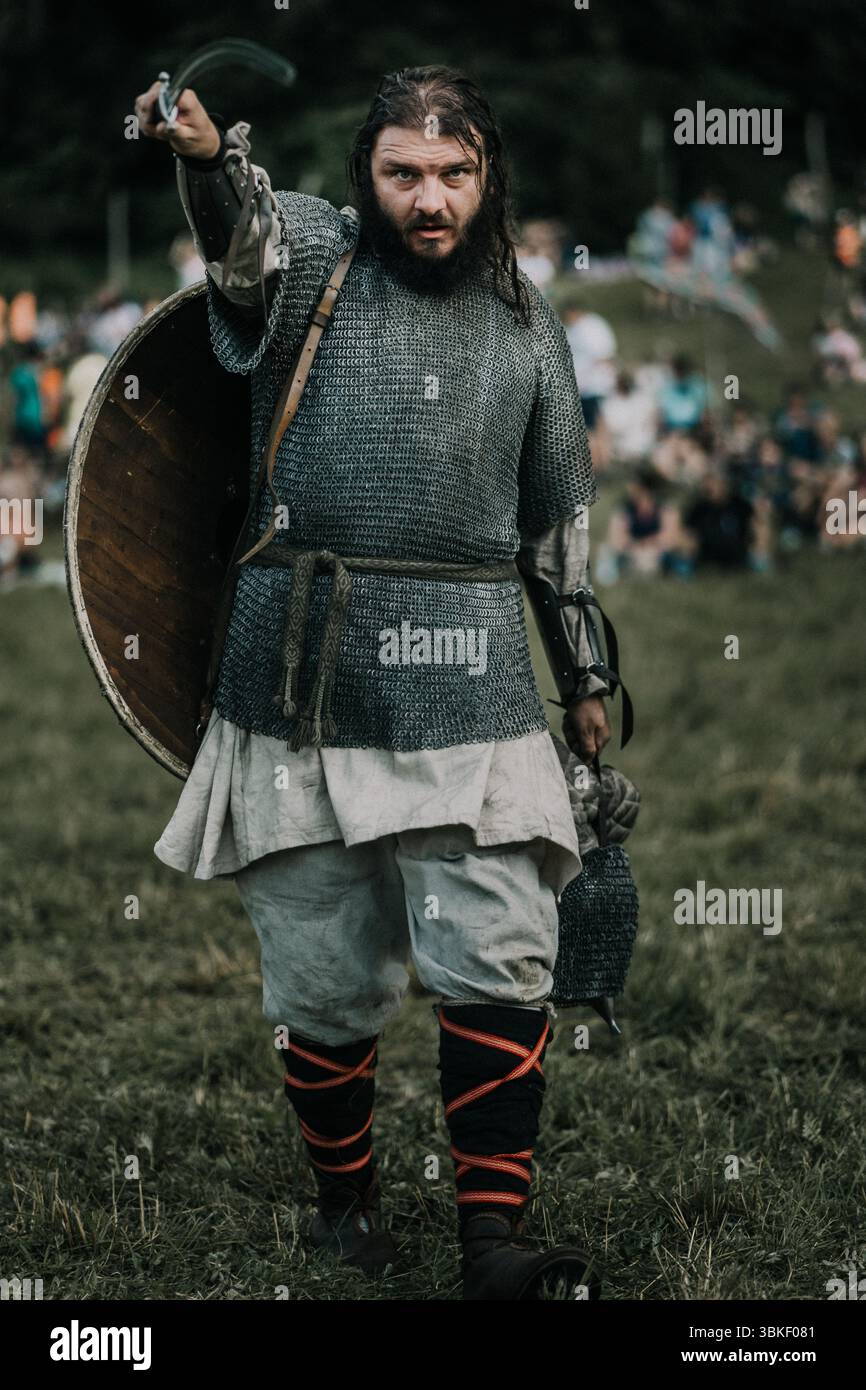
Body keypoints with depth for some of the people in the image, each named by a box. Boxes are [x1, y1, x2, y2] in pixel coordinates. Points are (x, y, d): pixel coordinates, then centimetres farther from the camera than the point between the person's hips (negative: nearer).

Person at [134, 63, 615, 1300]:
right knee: (324, 978, 6)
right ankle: (346, 1207, 25)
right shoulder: (311, 257, 3)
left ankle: (494, 1246, -2)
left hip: (471, 684, 2)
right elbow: (243, 230, -22)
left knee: (498, 965, -6)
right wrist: (208, 155, -46)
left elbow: (562, 507, 21)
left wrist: (583, 672, 23)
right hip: (307, 680, -1)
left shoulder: (525, 316, 13)